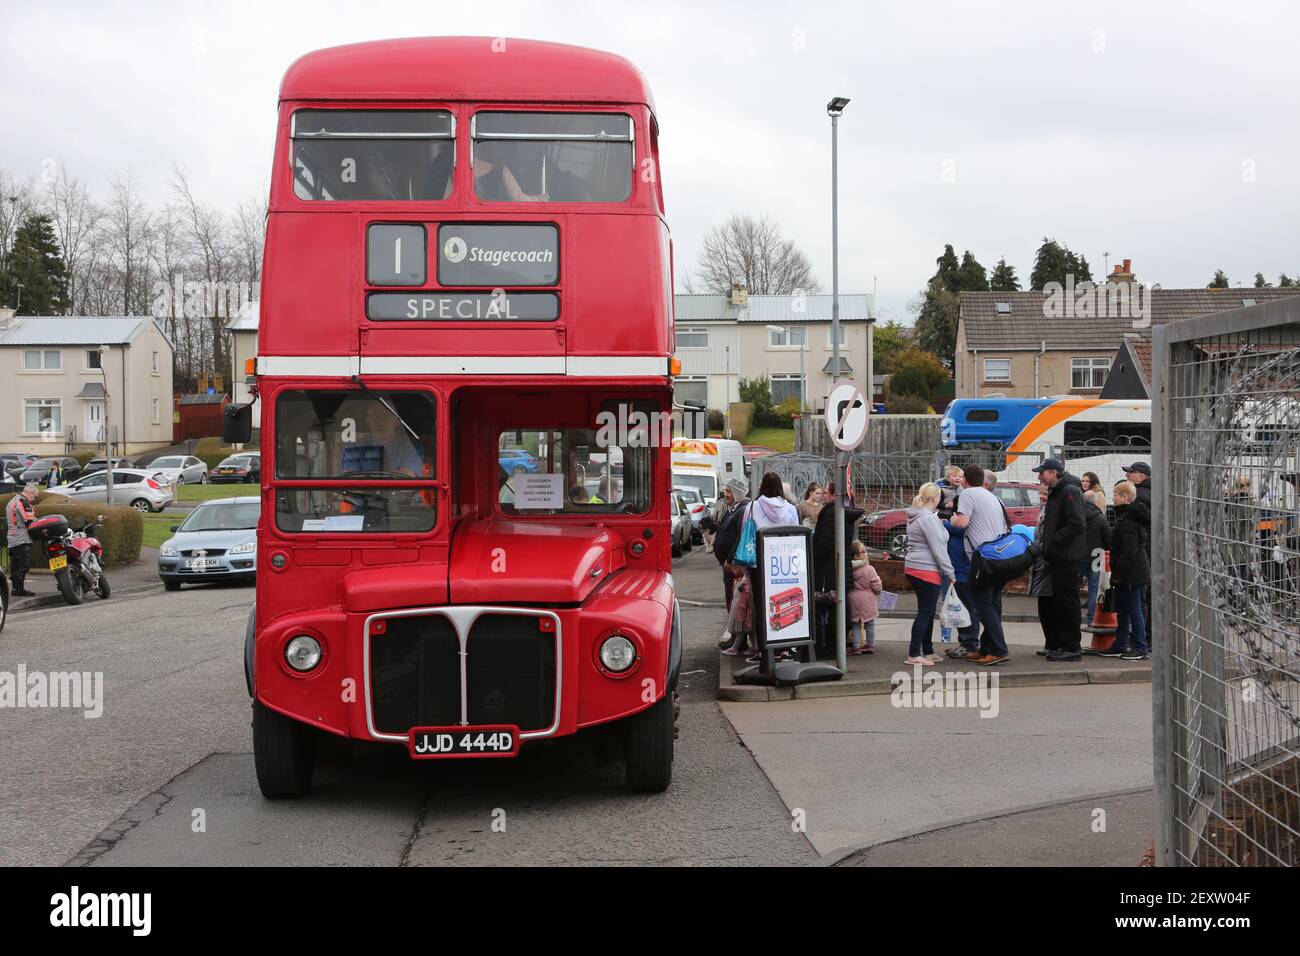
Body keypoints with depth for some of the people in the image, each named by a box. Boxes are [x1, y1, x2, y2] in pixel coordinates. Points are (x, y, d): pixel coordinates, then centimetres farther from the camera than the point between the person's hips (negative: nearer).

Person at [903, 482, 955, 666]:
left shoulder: (915, 516, 14)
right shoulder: (928, 518, -16)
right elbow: (938, 549, -17)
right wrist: (950, 573, -12)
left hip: (913, 568, 10)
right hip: (927, 570, -10)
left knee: (927, 612, 15)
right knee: (925, 613, -6)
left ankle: (928, 652, 21)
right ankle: (913, 655, -6)